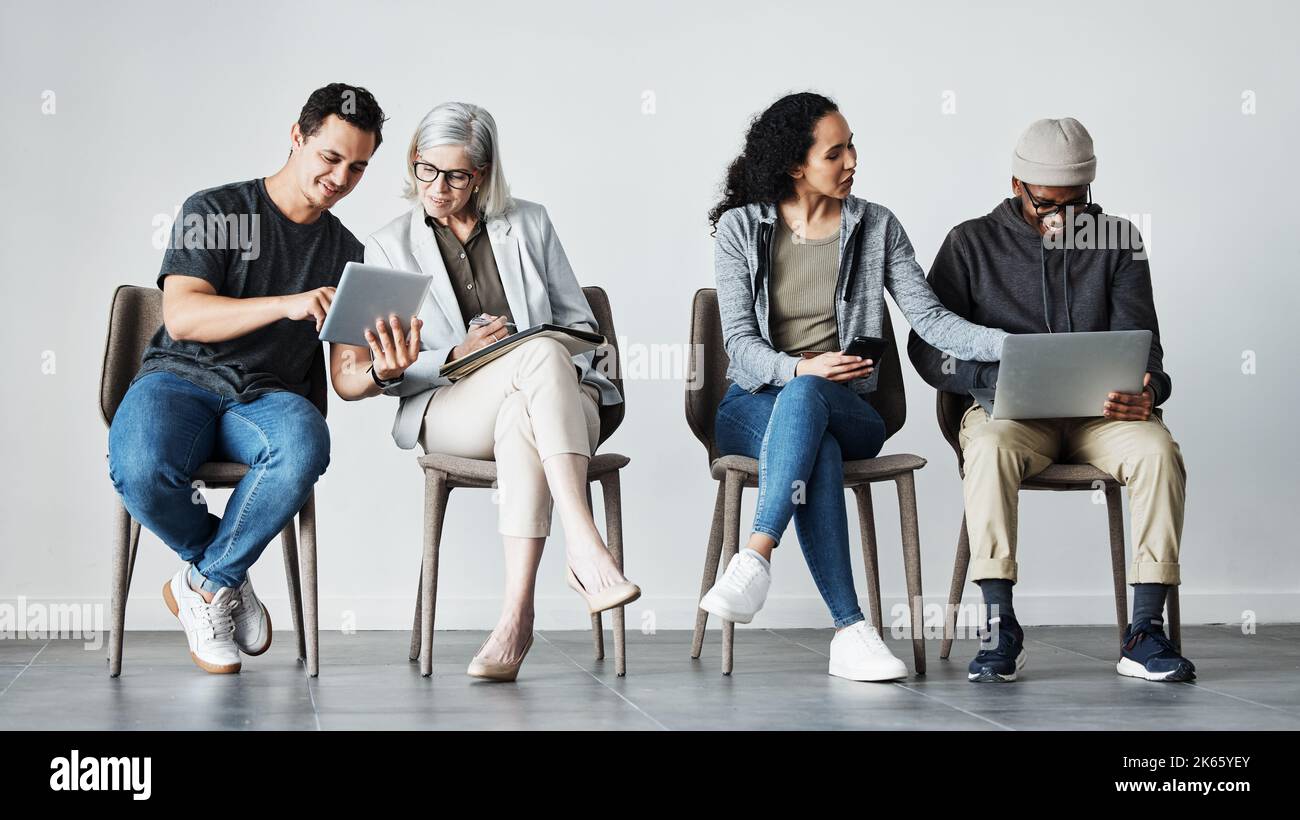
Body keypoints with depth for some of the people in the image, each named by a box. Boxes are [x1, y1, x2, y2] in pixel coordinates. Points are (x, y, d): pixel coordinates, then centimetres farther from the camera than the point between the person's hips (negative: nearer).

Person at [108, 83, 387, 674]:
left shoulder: (346, 253, 16)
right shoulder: (215, 211, 3)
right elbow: (182, 315, -12)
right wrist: (287, 304, -25)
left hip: (267, 398, 3)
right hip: (179, 381, -2)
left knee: (306, 443, -36)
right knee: (140, 469, -37)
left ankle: (205, 584, -14)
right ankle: (231, 578, -4)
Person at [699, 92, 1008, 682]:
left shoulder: (876, 227, 7)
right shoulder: (741, 227, 3)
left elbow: (930, 317, -1)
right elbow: (740, 342, -4)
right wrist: (800, 366, -25)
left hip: (845, 408, 1)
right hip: (753, 406, -1)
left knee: (803, 398, -37)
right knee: (819, 453, -36)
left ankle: (756, 556, -45)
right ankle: (850, 631, -41)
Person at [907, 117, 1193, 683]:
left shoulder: (1117, 240, 9)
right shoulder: (972, 243, 6)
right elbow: (927, 347, -1)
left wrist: (1145, 391, -22)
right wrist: (1000, 377, -20)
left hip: (1101, 412, 2)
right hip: (1010, 412, -1)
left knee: (1158, 449, -30)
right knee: (990, 447, -36)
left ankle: (1144, 632, -27)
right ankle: (1000, 626, -32)